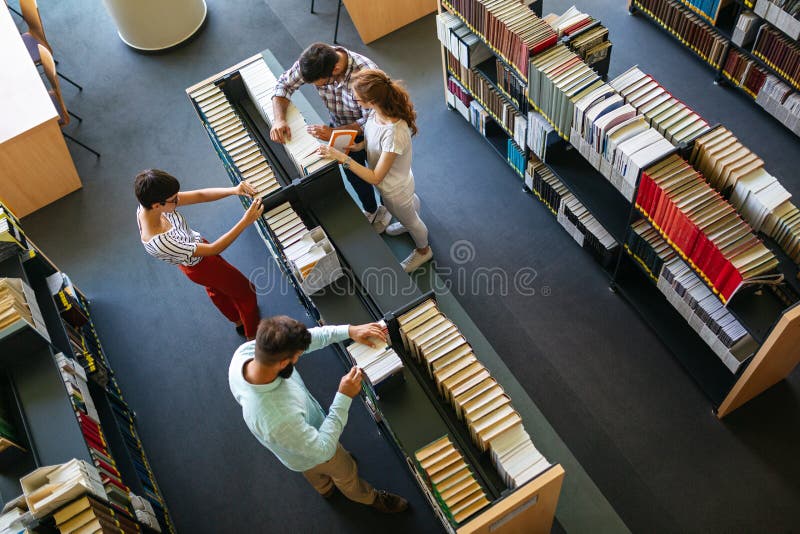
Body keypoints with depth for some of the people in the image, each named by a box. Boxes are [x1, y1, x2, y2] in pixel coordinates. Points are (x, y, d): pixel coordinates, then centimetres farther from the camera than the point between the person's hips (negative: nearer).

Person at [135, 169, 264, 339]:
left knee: (216, 290, 34)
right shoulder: (158, 243, -46)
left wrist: (234, 190, -36)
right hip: (201, 266, -7)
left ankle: (238, 322, 64)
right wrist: (245, 222, -41)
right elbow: (213, 249, -37)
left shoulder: (149, 202, -27)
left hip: (194, 244, 7)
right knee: (246, 292, 15)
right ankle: (254, 337, 42)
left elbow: (199, 195, -21)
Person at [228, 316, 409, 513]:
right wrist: (344, 398, -34)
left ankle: (326, 488, 71)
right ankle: (368, 497, 61)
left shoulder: (245, 350, -34)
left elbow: (307, 338, -20)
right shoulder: (280, 419, -51)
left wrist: (349, 330, -27)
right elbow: (323, 450, -33)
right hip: (311, 453, -6)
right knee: (346, 471, 29)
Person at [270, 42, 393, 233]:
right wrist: (279, 119, -29)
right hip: (340, 124, 5)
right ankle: (370, 210, 53)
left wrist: (333, 132, -39)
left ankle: (387, 209, 52)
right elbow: (284, 84, -13)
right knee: (353, 174, 25)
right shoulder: (310, 62, -28)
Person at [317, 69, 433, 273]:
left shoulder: (394, 134, -46)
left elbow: (375, 178, -36)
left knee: (410, 220, 25)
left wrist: (341, 157, -38)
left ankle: (423, 251, 57)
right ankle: (409, 223, 72)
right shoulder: (377, 111, -22)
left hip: (395, 190, -7)